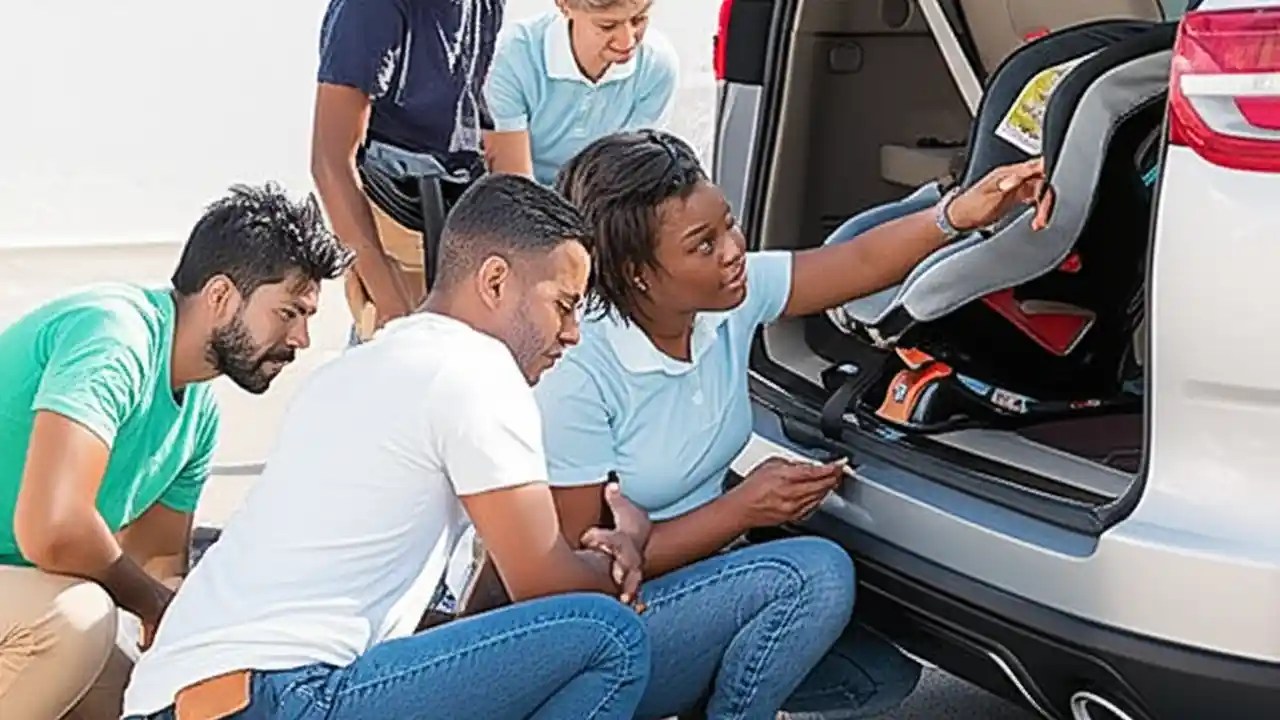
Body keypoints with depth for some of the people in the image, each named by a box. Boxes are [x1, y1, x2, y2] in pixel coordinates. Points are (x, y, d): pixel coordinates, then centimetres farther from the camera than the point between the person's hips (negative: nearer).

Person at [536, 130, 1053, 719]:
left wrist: (959, 214, -23)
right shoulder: (576, 376, -25)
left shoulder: (735, 295, -7)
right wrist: (743, 509, -22)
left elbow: (862, 261, -3)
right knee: (814, 574, -26)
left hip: (700, 584, 8)